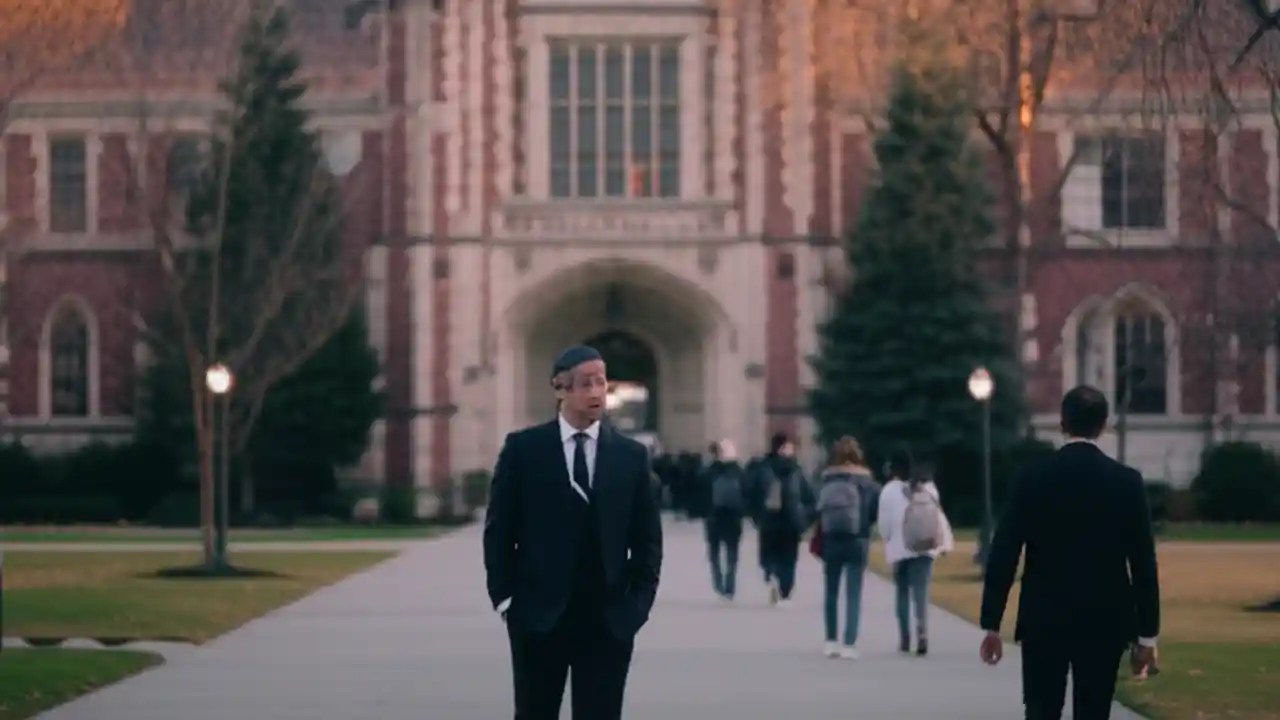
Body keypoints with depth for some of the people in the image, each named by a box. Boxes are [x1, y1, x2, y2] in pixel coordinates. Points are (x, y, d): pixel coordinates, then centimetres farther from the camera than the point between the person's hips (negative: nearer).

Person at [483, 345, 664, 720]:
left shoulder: (631, 455, 5)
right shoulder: (523, 448, 1)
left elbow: (647, 538, 8)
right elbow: (499, 529, 2)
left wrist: (639, 602, -2)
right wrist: (505, 597, -4)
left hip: (609, 618, 1)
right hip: (538, 615, -1)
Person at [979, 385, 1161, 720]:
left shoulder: (1032, 478, -3)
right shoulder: (1126, 481, -4)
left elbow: (1003, 555, -4)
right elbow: (1143, 563, -4)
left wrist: (992, 624, 1)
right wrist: (1147, 634, 2)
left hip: (1043, 622, 0)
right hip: (1104, 623, 0)